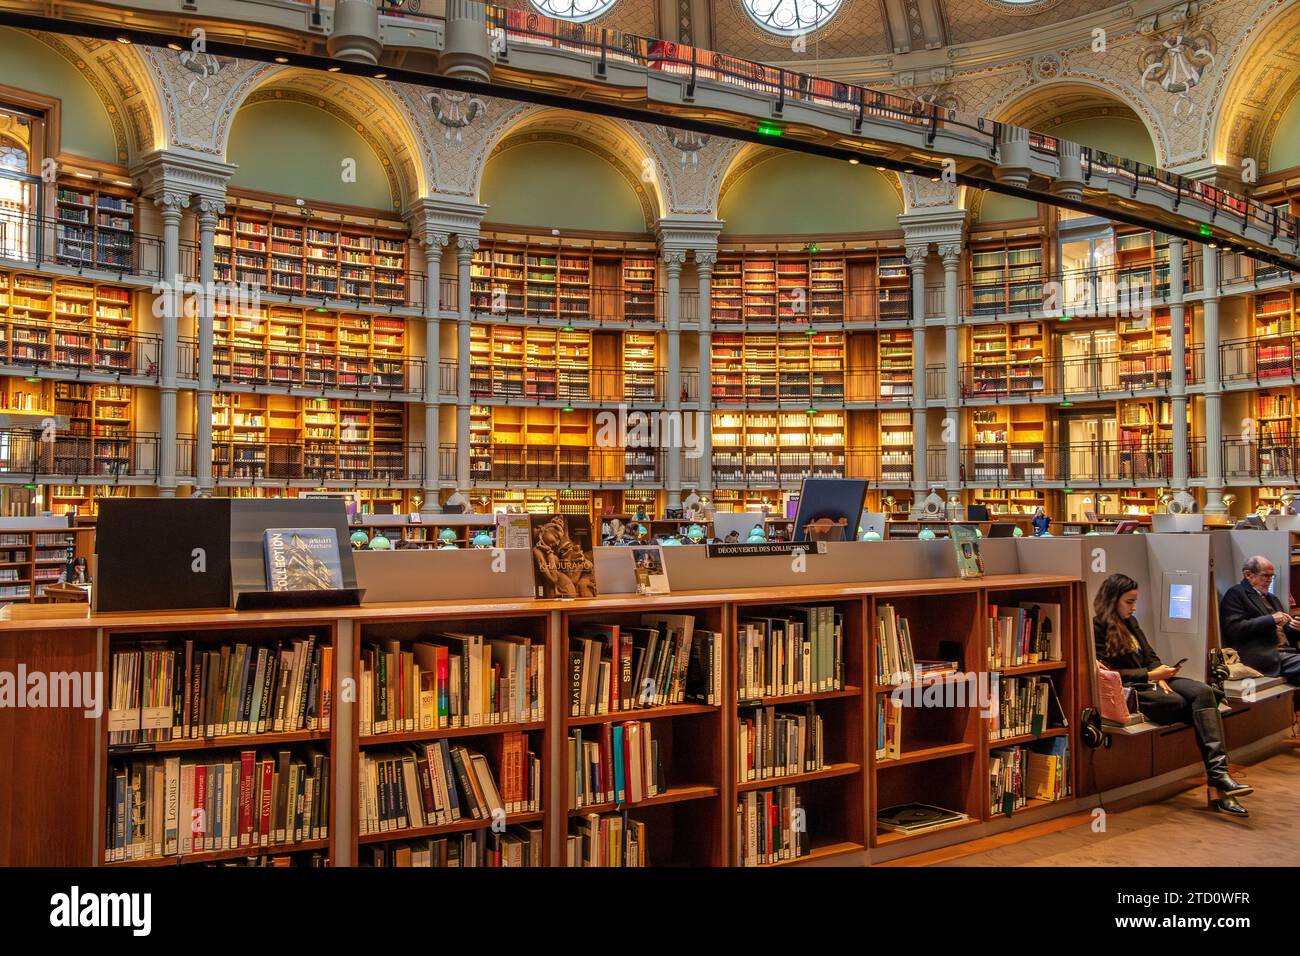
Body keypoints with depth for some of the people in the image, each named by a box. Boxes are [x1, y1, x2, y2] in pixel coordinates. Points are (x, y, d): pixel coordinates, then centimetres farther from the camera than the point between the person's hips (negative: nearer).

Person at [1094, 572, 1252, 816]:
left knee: (1203, 692, -19)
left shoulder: (1130, 622, 18)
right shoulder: (1097, 629, -9)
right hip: (1127, 690, -8)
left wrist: (1160, 678, -3)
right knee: (1177, 702, -32)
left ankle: (1218, 772, -32)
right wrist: (1150, 676, -15)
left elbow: (1149, 656, 18)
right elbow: (1110, 673, -13)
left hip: (1149, 680, 8)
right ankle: (1216, 776, -14)